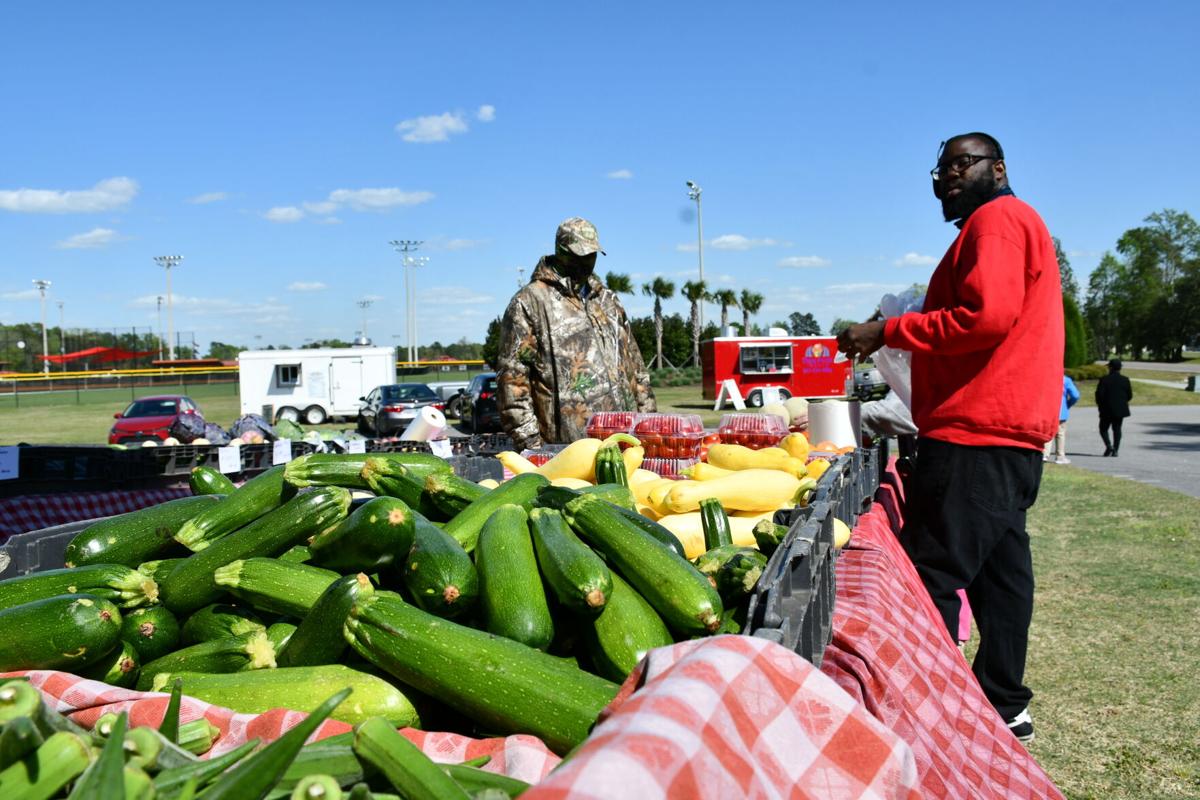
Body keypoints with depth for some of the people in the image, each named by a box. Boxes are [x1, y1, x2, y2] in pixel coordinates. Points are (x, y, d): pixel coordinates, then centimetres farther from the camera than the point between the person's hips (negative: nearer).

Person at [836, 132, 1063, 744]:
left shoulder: (997, 219, -6)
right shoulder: (1012, 222, 26)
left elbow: (987, 317, -20)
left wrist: (887, 332, -14)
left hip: (975, 435, -11)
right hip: (1009, 433, 11)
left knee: (930, 574, -9)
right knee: (998, 567, 13)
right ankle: (1003, 705, 22)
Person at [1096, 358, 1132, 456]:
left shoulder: (1104, 379, -10)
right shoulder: (1125, 380, 1)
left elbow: (1099, 394, -13)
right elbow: (1130, 395, 2)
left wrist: (1099, 405, 4)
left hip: (1107, 409, -3)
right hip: (1120, 410, 3)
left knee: (1103, 429, 8)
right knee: (1117, 429, 9)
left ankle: (1109, 446, -12)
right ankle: (1115, 450, 4)